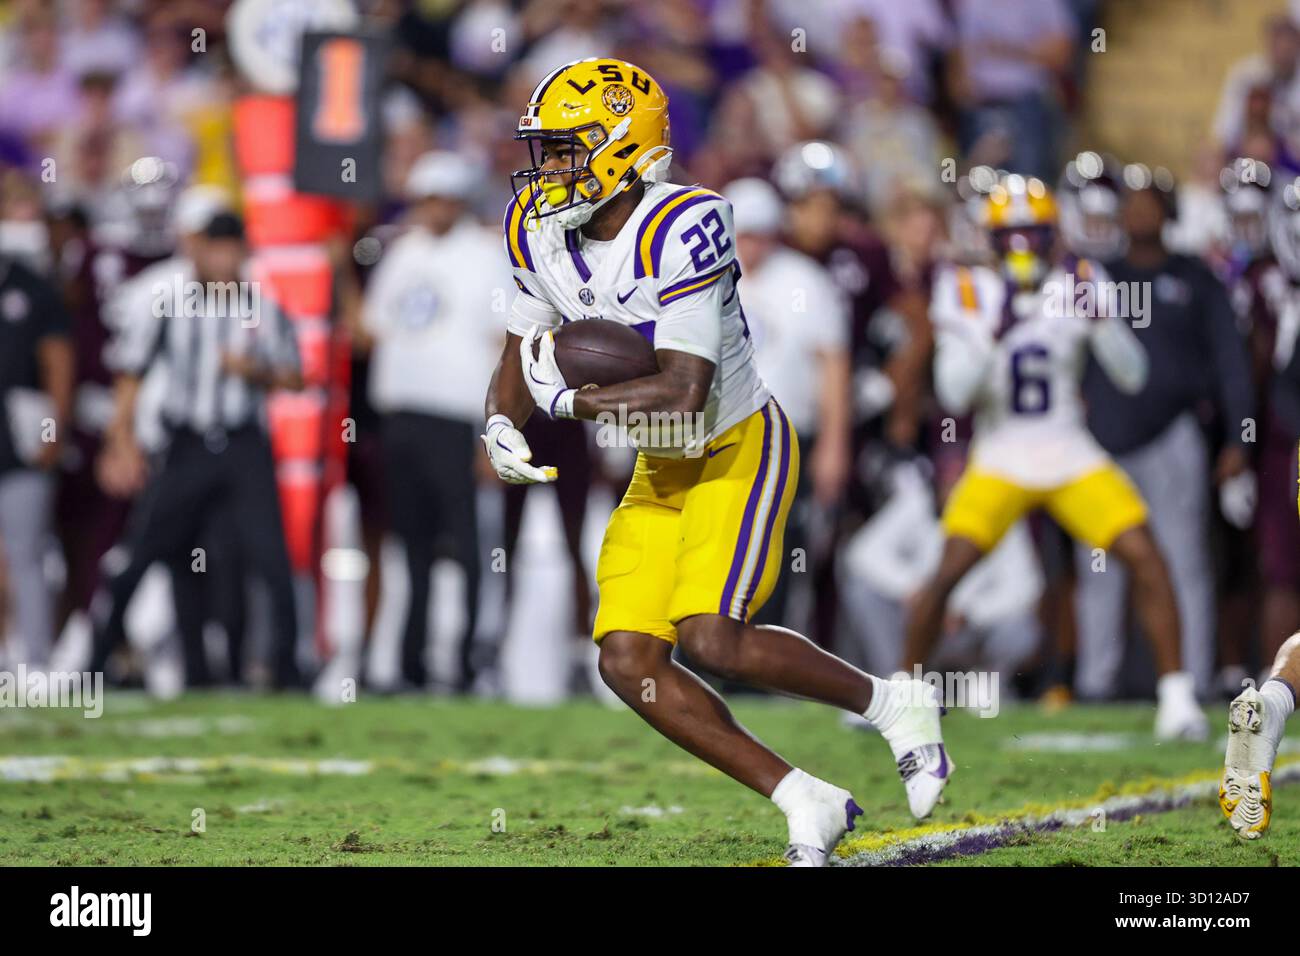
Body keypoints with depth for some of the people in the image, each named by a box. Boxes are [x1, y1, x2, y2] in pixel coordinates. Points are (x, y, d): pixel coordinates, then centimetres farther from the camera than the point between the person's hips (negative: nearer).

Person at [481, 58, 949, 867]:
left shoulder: (682, 229, -27)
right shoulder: (542, 232, -2)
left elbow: (682, 397, -31)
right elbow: (522, 360, 11)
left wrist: (566, 400, -22)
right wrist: (503, 425, -10)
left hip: (741, 450, -8)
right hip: (661, 471, 8)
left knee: (711, 639, -24)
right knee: (627, 661, -7)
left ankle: (891, 704, 0)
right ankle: (807, 805, 1)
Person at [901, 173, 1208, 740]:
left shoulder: (1077, 285, -3)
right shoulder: (969, 293, -6)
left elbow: (1132, 377, -6)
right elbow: (952, 393, -15)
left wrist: (1099, 316, -21)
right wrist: (995, 333, -27)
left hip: (1071, 458, 1)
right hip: (1000, 458, -1)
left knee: (1145, 557, -13)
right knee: (948, 572, -14)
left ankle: (1176, 696, -5)